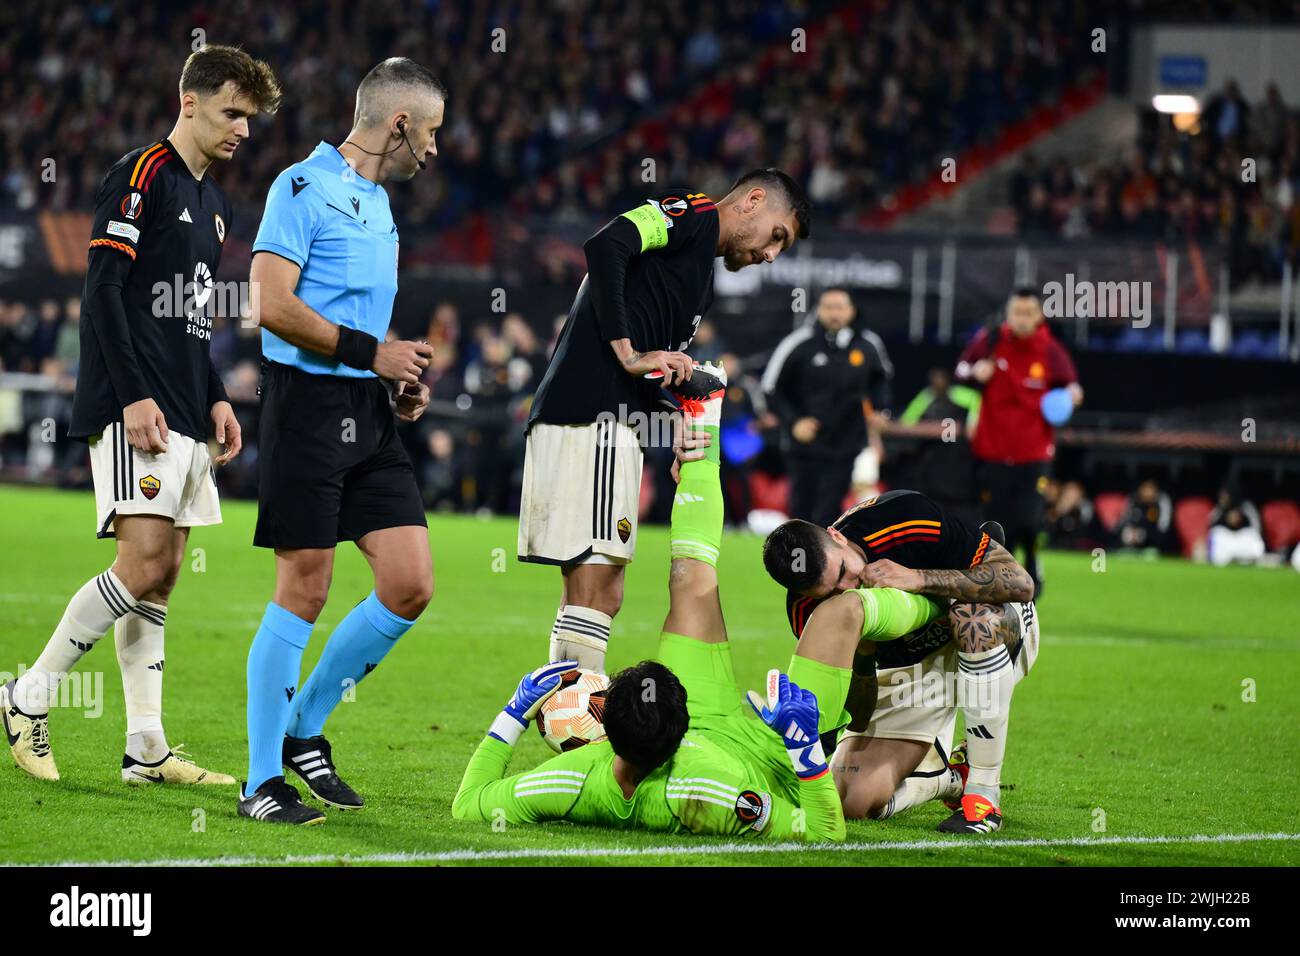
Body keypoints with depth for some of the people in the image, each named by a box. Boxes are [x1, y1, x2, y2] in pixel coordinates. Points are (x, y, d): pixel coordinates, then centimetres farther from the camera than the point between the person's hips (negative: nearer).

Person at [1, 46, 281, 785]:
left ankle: (147, 750, 5)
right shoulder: (141, 175, -7)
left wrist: (215, 398, 15)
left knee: (161, 578, 5)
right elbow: (103, 292, -13)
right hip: (135, 412, -9)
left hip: (184, 418, 9)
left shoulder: (215, 204, 20)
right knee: (144, 565, -16)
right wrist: (133, 396, -19)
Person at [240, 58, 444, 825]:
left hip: (369, 416, 8)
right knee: (304, 591, -7)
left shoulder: (377, 202, 19)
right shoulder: (306, 187, -9)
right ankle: (262, 783, 2)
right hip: (309, 406, -8)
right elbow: (272, 305, -18)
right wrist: (372, 352, -14)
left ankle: (304, 732, 17)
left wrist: (402, 380, 12)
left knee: (411, 587, 1)